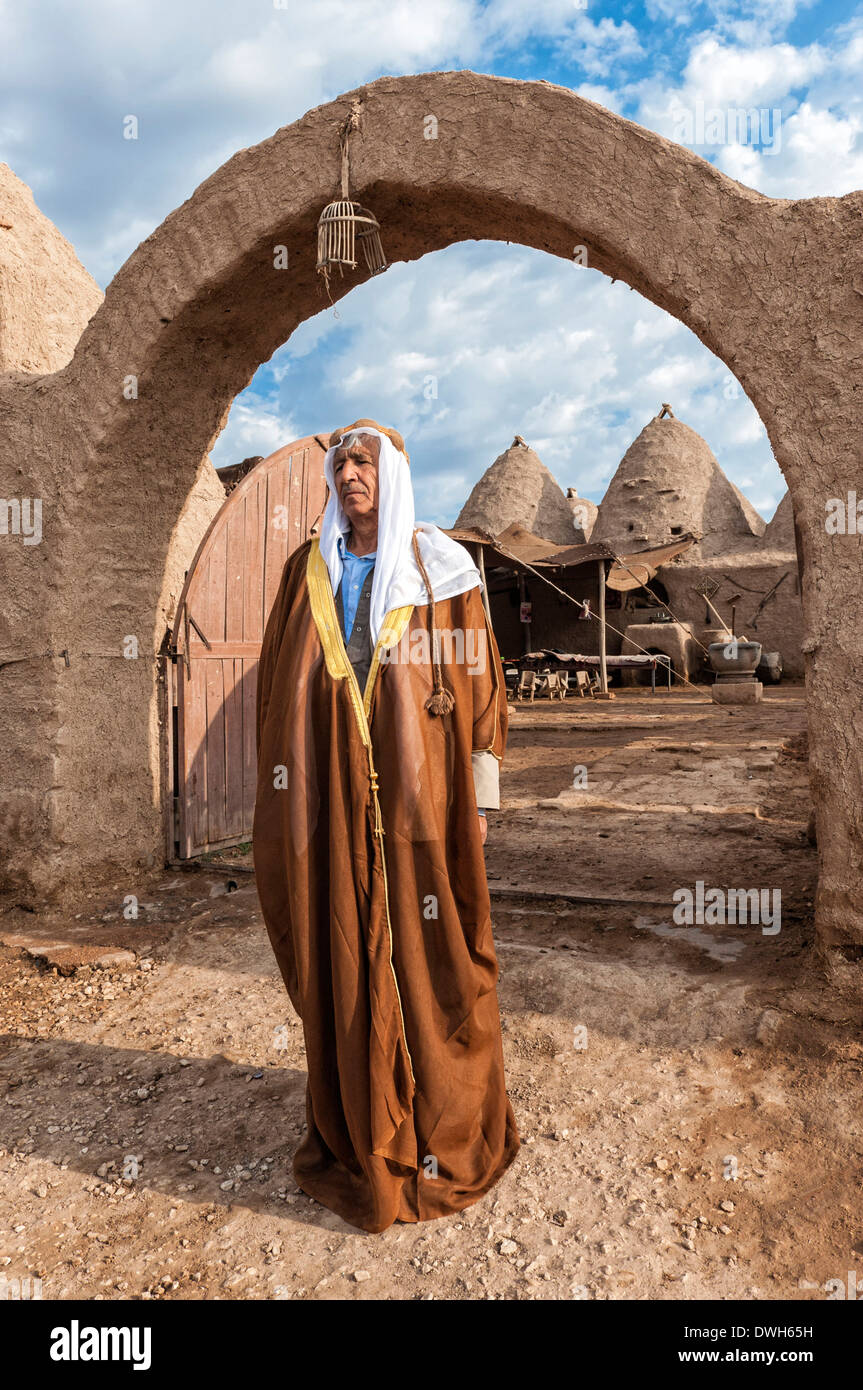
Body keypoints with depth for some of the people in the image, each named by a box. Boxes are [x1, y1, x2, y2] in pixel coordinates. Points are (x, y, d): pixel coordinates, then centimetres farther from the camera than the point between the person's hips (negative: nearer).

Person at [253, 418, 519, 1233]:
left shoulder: (438, 570, -1)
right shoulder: (308, 572, 7)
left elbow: (478, 682, -1)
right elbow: (278, 683, 10)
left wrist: (480, 800, -4)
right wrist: (283, 794, 6)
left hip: (417, 797, -2)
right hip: (333, 802, 3)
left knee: (427, 955, 6)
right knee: (342, 960, 10)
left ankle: (443, 1129, 27)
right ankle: (356, 1125, 30)